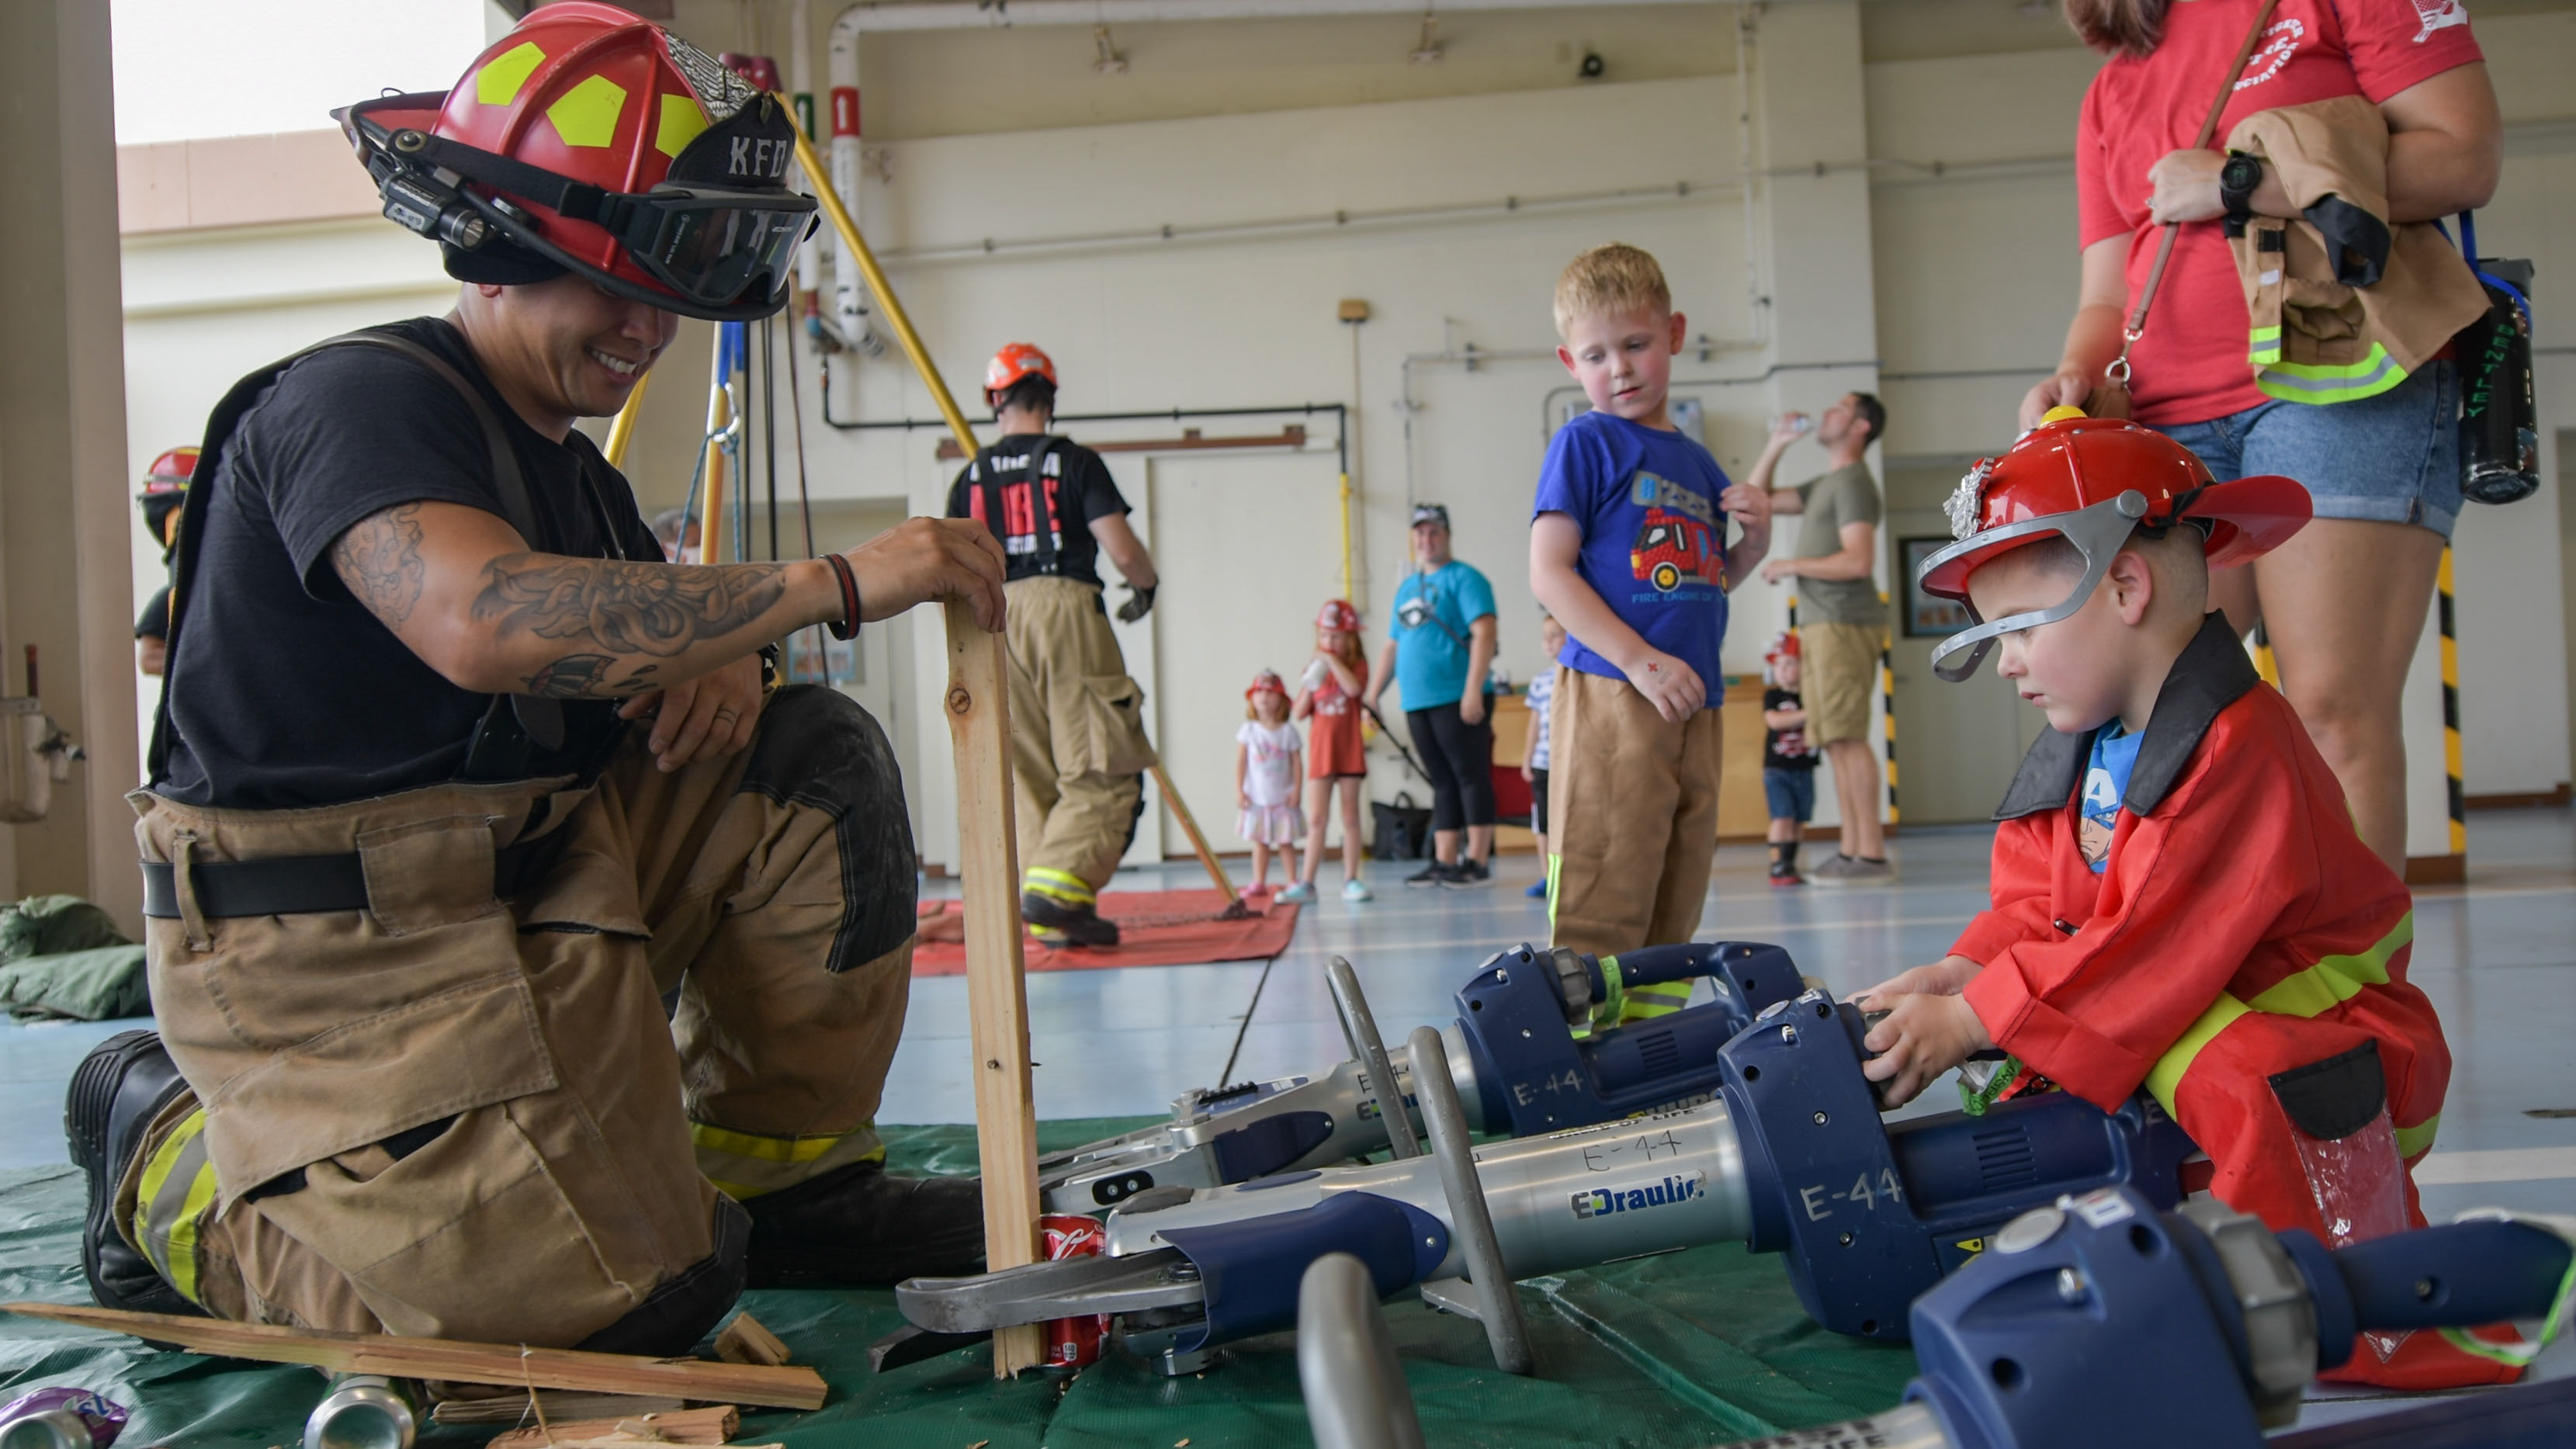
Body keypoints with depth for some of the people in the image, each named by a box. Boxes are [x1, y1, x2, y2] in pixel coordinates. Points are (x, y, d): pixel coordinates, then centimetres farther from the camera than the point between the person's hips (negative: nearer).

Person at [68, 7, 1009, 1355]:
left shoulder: (568, 469, 14)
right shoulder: (357, 399, -16)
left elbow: (629, 655, 17)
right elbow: (482, 622, -36)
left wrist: (720, 665, -11)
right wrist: (836, 580, -36)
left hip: (532, 867, 9)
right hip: (330, 941, -8)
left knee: (817, 764, -5)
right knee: (638, 1290, -15)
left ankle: (777, 1177, 5)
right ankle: (174, 1150, 5)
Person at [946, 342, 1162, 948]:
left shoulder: (970, 479, 12)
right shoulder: (1075, 461, 1)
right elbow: (1122, 550, -7)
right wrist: (1146, 587, 14)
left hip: (993, 620, 5)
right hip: (1066, 610, -4)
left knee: (1030, 777, 10)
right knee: (1101, 773, -2)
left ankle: (1054, 919, 11)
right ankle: (1057, 887, -19)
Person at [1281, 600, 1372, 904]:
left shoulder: (1356, 664, 0)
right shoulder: (1314, 669, 8)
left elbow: (1353, 688, -24)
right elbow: (1298, 714, 5)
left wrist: (1331, 659, -18)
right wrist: (1310, 687, -9)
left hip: (1349, 750, -2)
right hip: (1320, 751, 2)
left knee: (1350, 817, 3)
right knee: (1316, 819, 1)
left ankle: (1350, 880, 8)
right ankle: (1306, 882, 1)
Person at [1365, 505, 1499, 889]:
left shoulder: (1463, 579, -3)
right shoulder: (1406, 587, 20)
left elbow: (1484, 633, -13)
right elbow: (1392, 646, 24)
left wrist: (1473, 690, -21)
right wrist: (1372, 696, 18)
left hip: (1458, 699, -7)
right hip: (1417, 703, 7)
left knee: (1470, 776, -5)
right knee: (1443, 782, 10)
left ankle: (1477, 863, -4)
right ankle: (1444, 863, 12)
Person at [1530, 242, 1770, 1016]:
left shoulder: (1697, 462, 19)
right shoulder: (1584, 442, -1)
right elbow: (1548, 572, -10)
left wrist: (1756, 536, 7)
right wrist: (1640, 661, -17)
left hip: (1696, 703, 7)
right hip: (1610, 695, -7)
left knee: (1673, 909, 12)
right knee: (1599, 907, -10)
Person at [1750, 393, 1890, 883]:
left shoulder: (1853, 482, -7)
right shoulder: (1824, 485, 22)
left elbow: (1859, 561, -19)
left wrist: (1792, 566, -10)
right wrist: (1776, 444, 22)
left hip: (1845, 623, -10)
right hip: (1822, 626, 10)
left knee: (1847, 736, -13)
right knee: (1835, 740, 7)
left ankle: (1872, 853, -14)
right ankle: (1851, 850, 9)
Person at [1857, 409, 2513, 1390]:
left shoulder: (2240, 748, -23)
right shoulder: (2075, 757, 7)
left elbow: (2148, 948, -26)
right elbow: (2036, 911, 8)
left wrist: (1969, 1023, -23)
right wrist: (1957, 976, -13)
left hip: (2313, 1047, -9)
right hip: (2153, 1051, 9)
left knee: (2242, 1083, -35)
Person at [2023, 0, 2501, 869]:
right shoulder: (2111, 91, 24)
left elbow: (2467, 161, -3)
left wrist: (2233, 185, -7)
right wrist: (2074, 377, -3)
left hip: (2347, 388, -5)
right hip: (2170, 422, 5)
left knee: (2333, 709, -14)